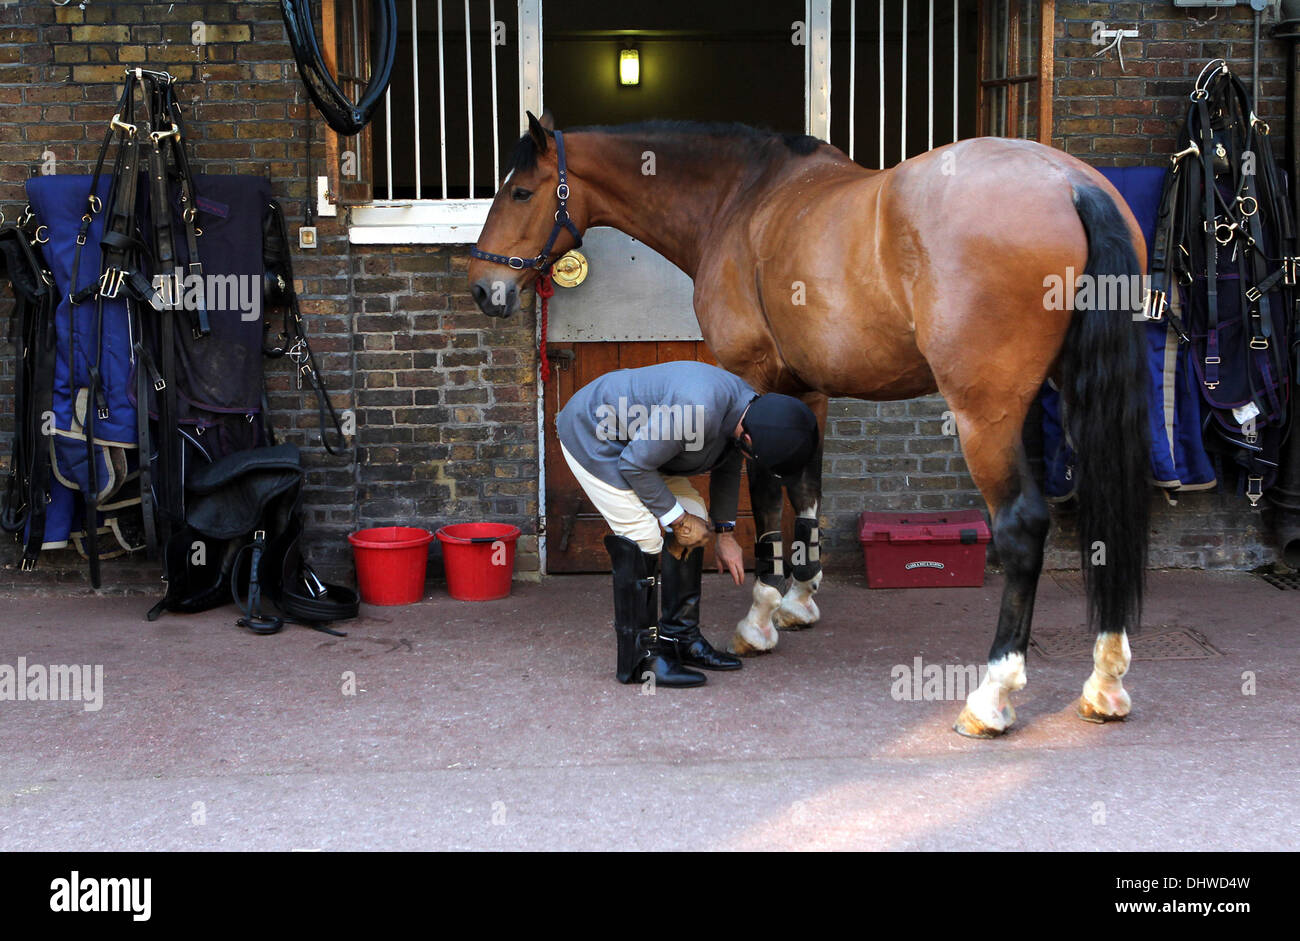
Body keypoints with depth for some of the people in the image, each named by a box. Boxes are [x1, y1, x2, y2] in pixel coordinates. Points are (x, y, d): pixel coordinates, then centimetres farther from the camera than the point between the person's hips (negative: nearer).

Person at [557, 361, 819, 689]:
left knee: (694, 519, 5)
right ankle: (638, 659, -9)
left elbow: (726, 467, 12)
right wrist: (678, 520, -17)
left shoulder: (747, 408, -9)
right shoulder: (697, 409, -38)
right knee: (643, 535, -17)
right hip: (589, 436, -9)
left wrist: (726, 534, 12)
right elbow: (634, 466, -27)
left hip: (636, 438, 10)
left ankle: (681, 639, 14)